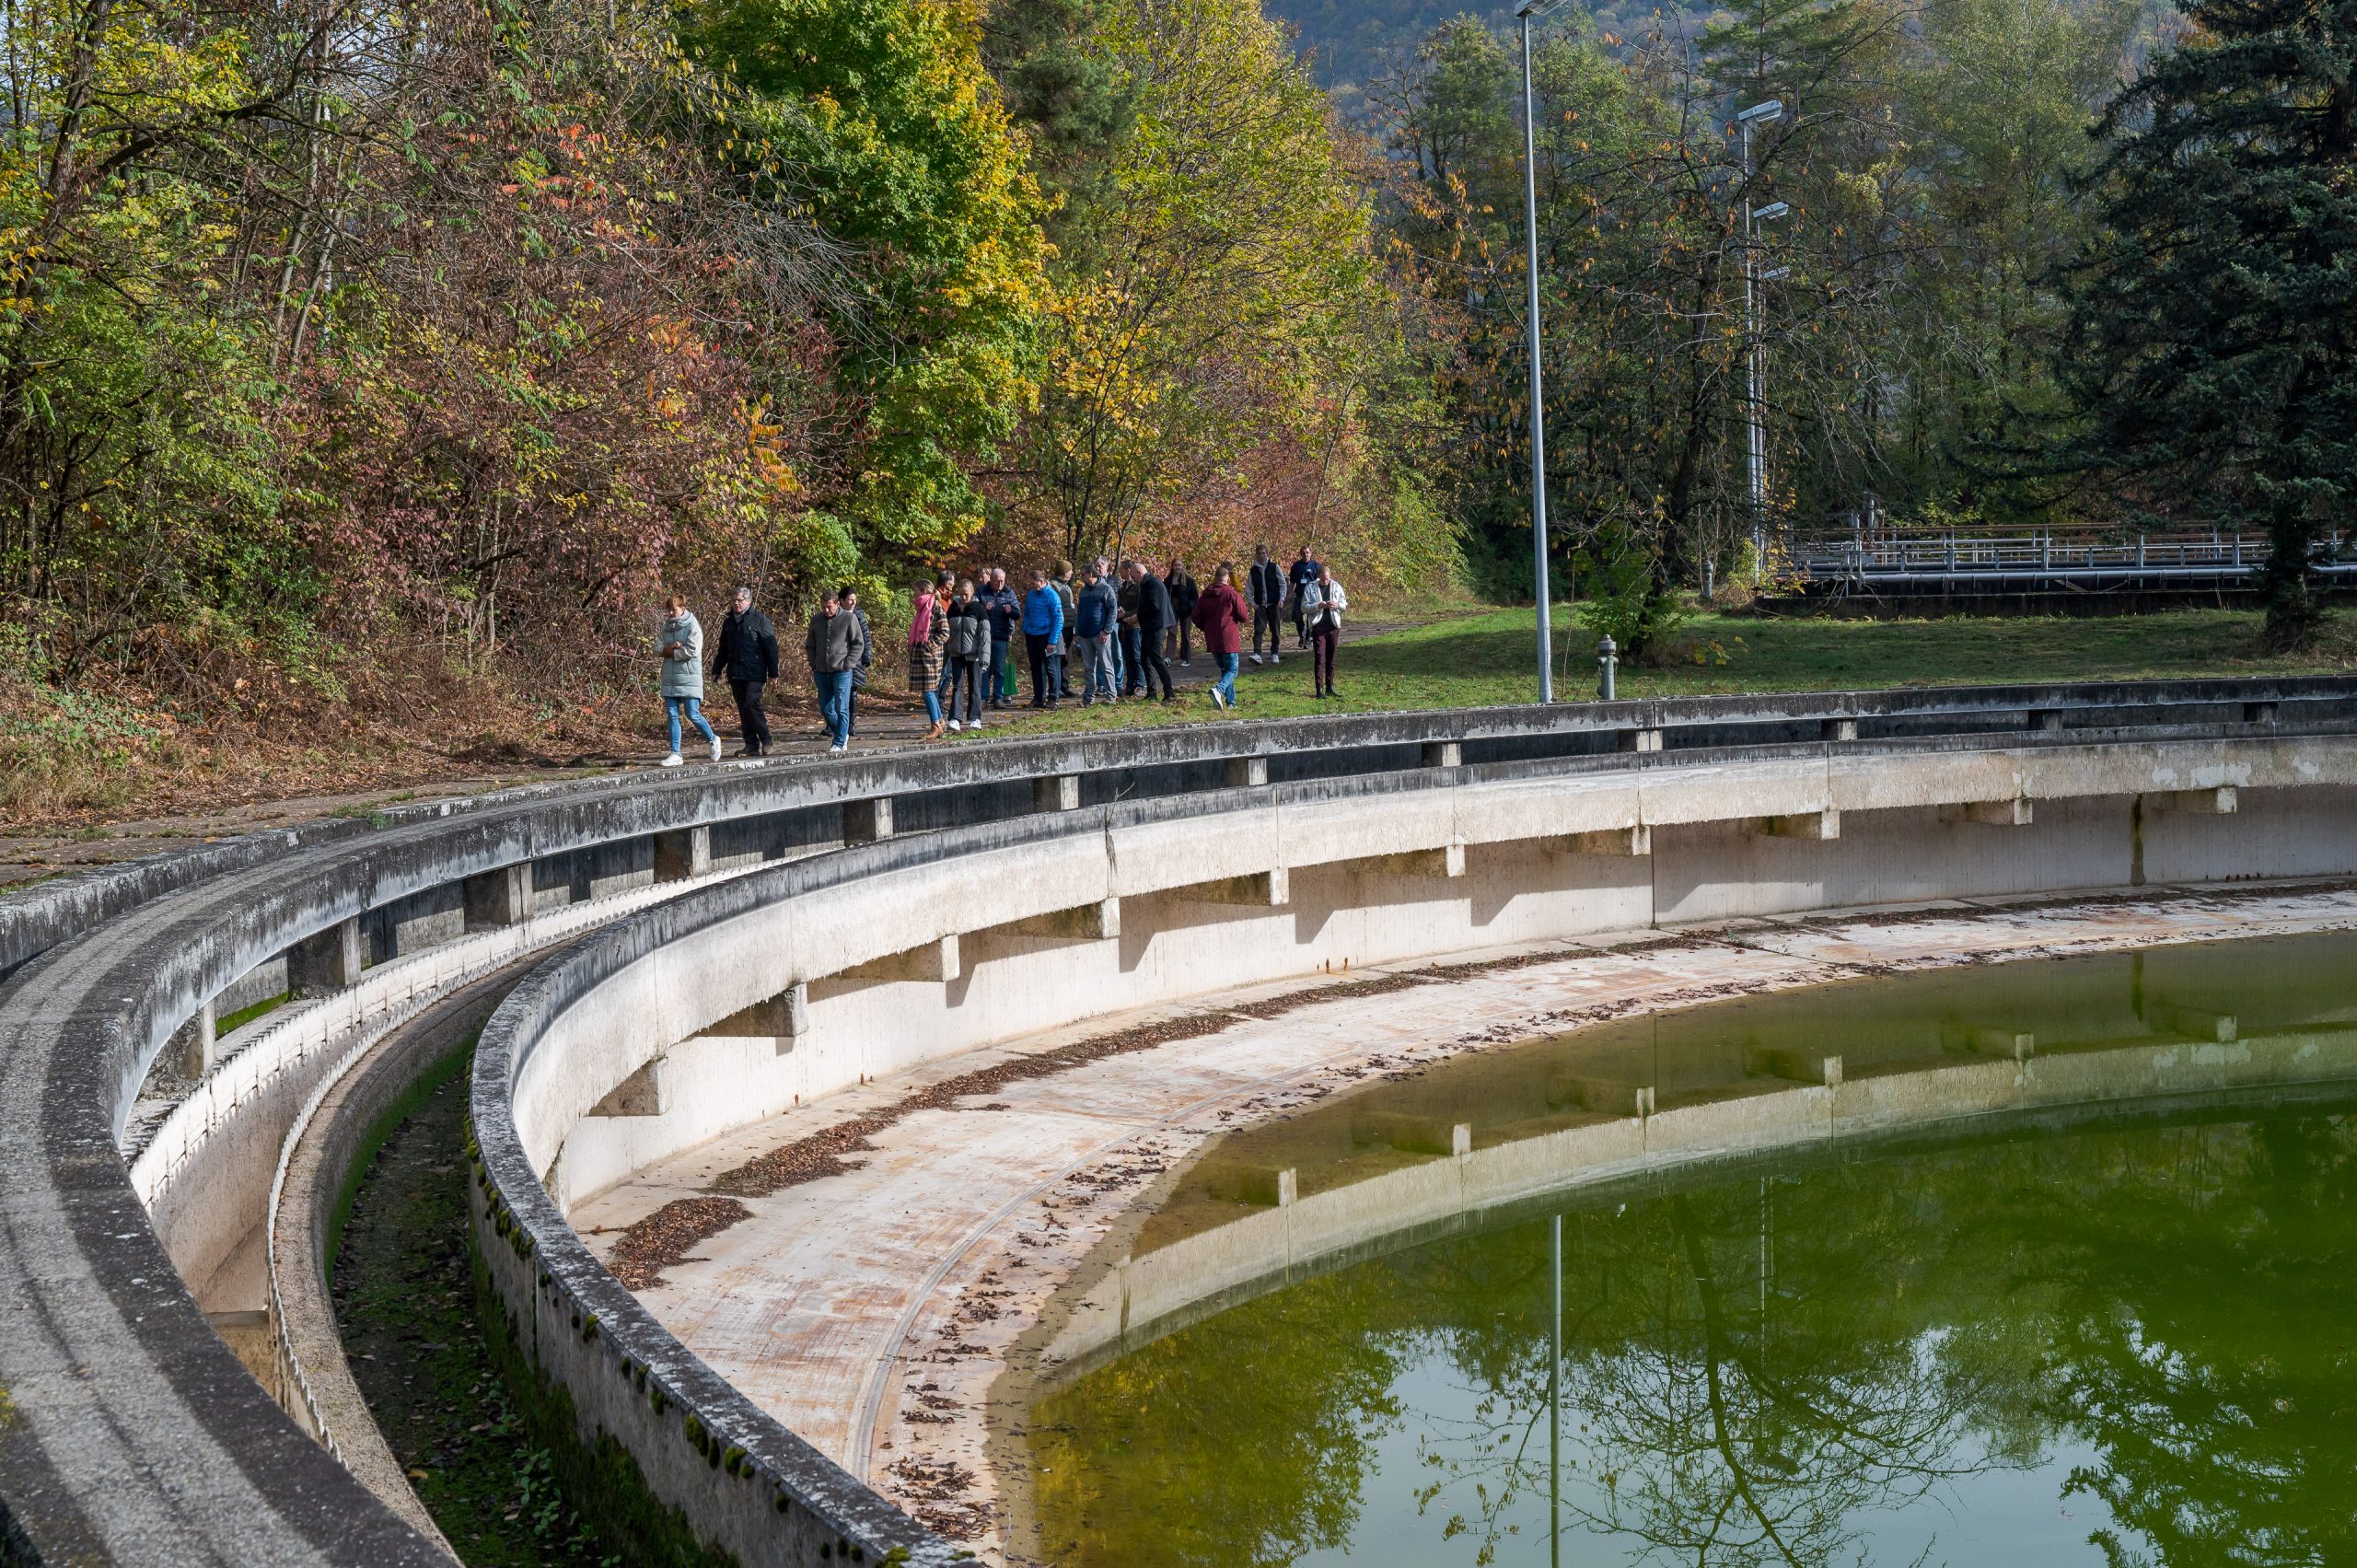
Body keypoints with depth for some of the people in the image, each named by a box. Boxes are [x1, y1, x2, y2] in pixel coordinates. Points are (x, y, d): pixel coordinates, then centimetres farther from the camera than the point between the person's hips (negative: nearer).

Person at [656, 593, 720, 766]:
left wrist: (670, 652, -7)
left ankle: (713, 740, 17)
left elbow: (693, 650, -18)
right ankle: (675, 754, 5)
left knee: (693, 715, -7)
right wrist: (671, 647, -14)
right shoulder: (667, 627, 13)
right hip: (670, 679, 6)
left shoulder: (692, 626, -7)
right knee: (672, 715, 3)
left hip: (689, 678, -6)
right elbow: (657, 648, 5)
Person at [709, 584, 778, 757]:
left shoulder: (759, 620, -3)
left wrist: (773, 672, -8)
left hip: (754, 673, -6)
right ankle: (751, 745, 9)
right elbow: (723, 650, 24)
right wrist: (717, 670, 19)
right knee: (743, 709, 5)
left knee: (752, 704, -17)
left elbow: (771, 646, -4)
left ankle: (765, 741, -7)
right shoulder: (728, 623, 16)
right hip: (735, 674, 6)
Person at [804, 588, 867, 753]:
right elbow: (810, 645, 17)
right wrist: (813, 665, 5)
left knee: (841, 709, -7)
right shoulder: (816, 620, 8)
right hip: (821, 672, 5)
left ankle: (840, 744, -2)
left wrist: (847, 664, -10)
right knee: (826, 709, 8)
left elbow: (858, 645, -2)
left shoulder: (849, 618, -4)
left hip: (841, 672, -5)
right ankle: (842, 735, 26)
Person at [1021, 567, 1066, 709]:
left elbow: (1058, 620, -13)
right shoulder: (1031, 595, 6)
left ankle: (1052, 698, 8)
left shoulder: (1052, 596, -12)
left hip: (1045, 637, -6)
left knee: (1049, 668, 1)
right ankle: (1038, 697, 19)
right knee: (1036, 668, 11)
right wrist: (1024, 636, 9)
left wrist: (1052, 641, -18)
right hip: (1031, 637, 6)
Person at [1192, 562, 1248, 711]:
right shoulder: (1232, 594, -8)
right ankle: (1218, 689, -28)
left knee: (1224, 669, 17)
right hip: (1229, 639, -5)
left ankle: (1231, 701, 13)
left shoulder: (1205, 595, 6)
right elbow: (1243, 616, -7)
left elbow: (1196, 617, 7)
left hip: (1212, 641, 5)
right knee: (1232, 670, -1)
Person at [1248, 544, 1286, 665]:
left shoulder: (1275, 568, 1)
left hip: (1274, 604, -1)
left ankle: (1275, 654, 15)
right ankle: (1257, 654, -19)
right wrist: (1252, 603, -3)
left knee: (1274, 629, 5)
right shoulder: (1254, 570, 6)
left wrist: (1281, 599, -8)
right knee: (1258, 629, -11)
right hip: (1260, 605, 1)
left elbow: (1283, 584, 3)